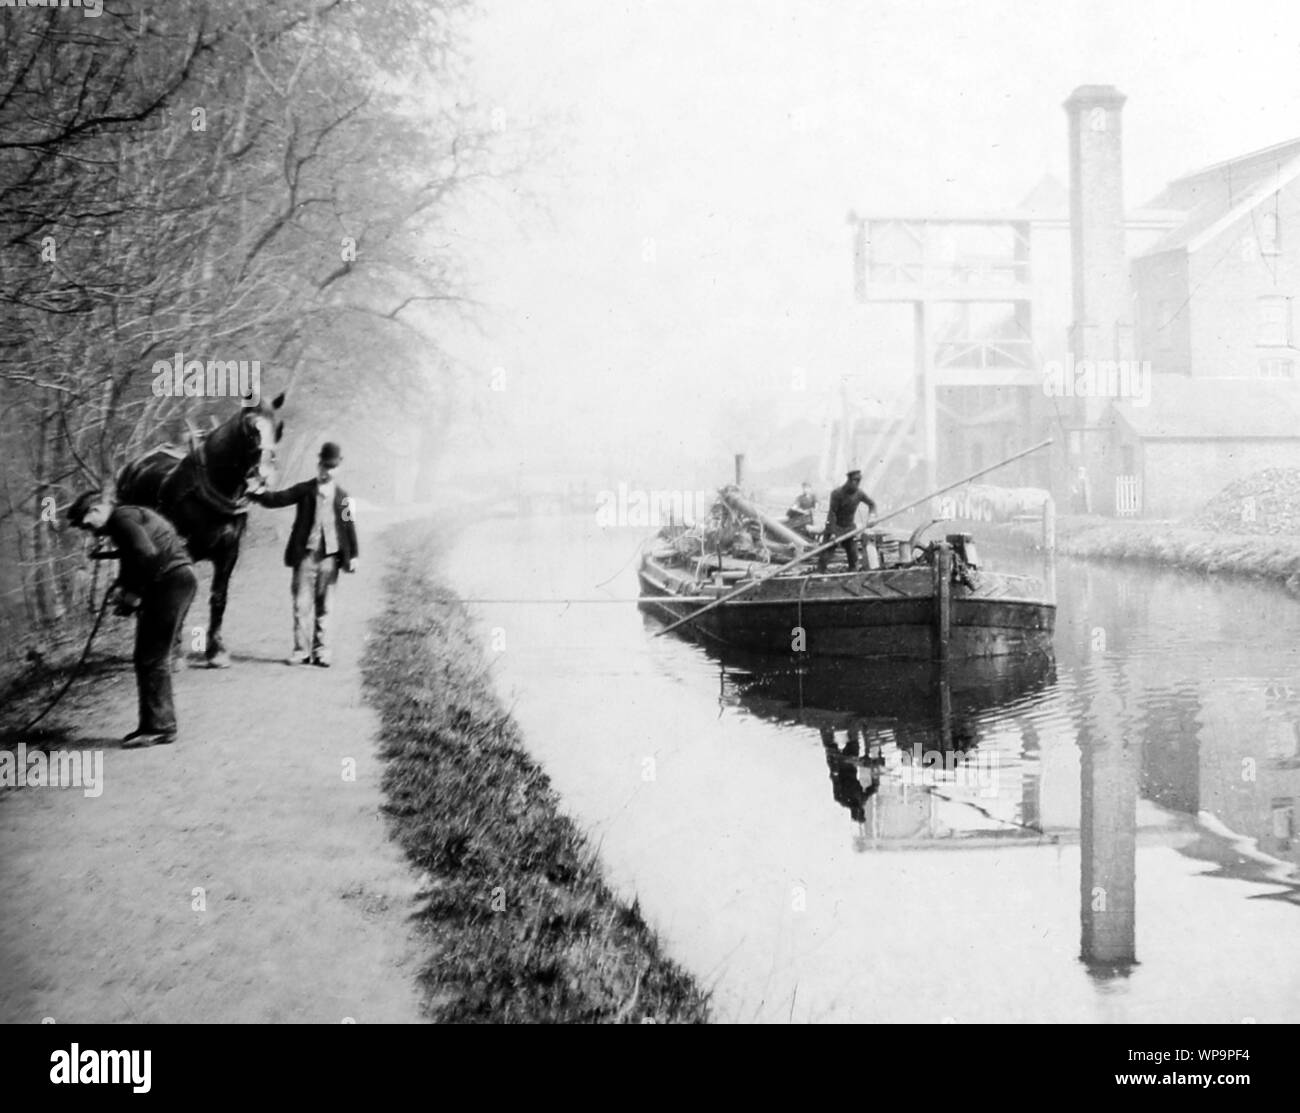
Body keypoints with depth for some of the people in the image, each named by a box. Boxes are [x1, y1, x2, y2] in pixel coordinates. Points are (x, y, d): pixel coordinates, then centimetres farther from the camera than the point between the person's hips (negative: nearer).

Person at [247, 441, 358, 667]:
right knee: (301, 604, -1)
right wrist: (257, 494, -23)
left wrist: (352, 555, 4)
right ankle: (301, 650, 6)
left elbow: (349, 525, 8)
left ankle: (320, 651, 11)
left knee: (324, 607, 6)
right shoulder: (304, 490, 4)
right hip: (306, 555, -1)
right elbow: (278, 499, -5)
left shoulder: (342, 496, 7)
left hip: (330, 556, 1)